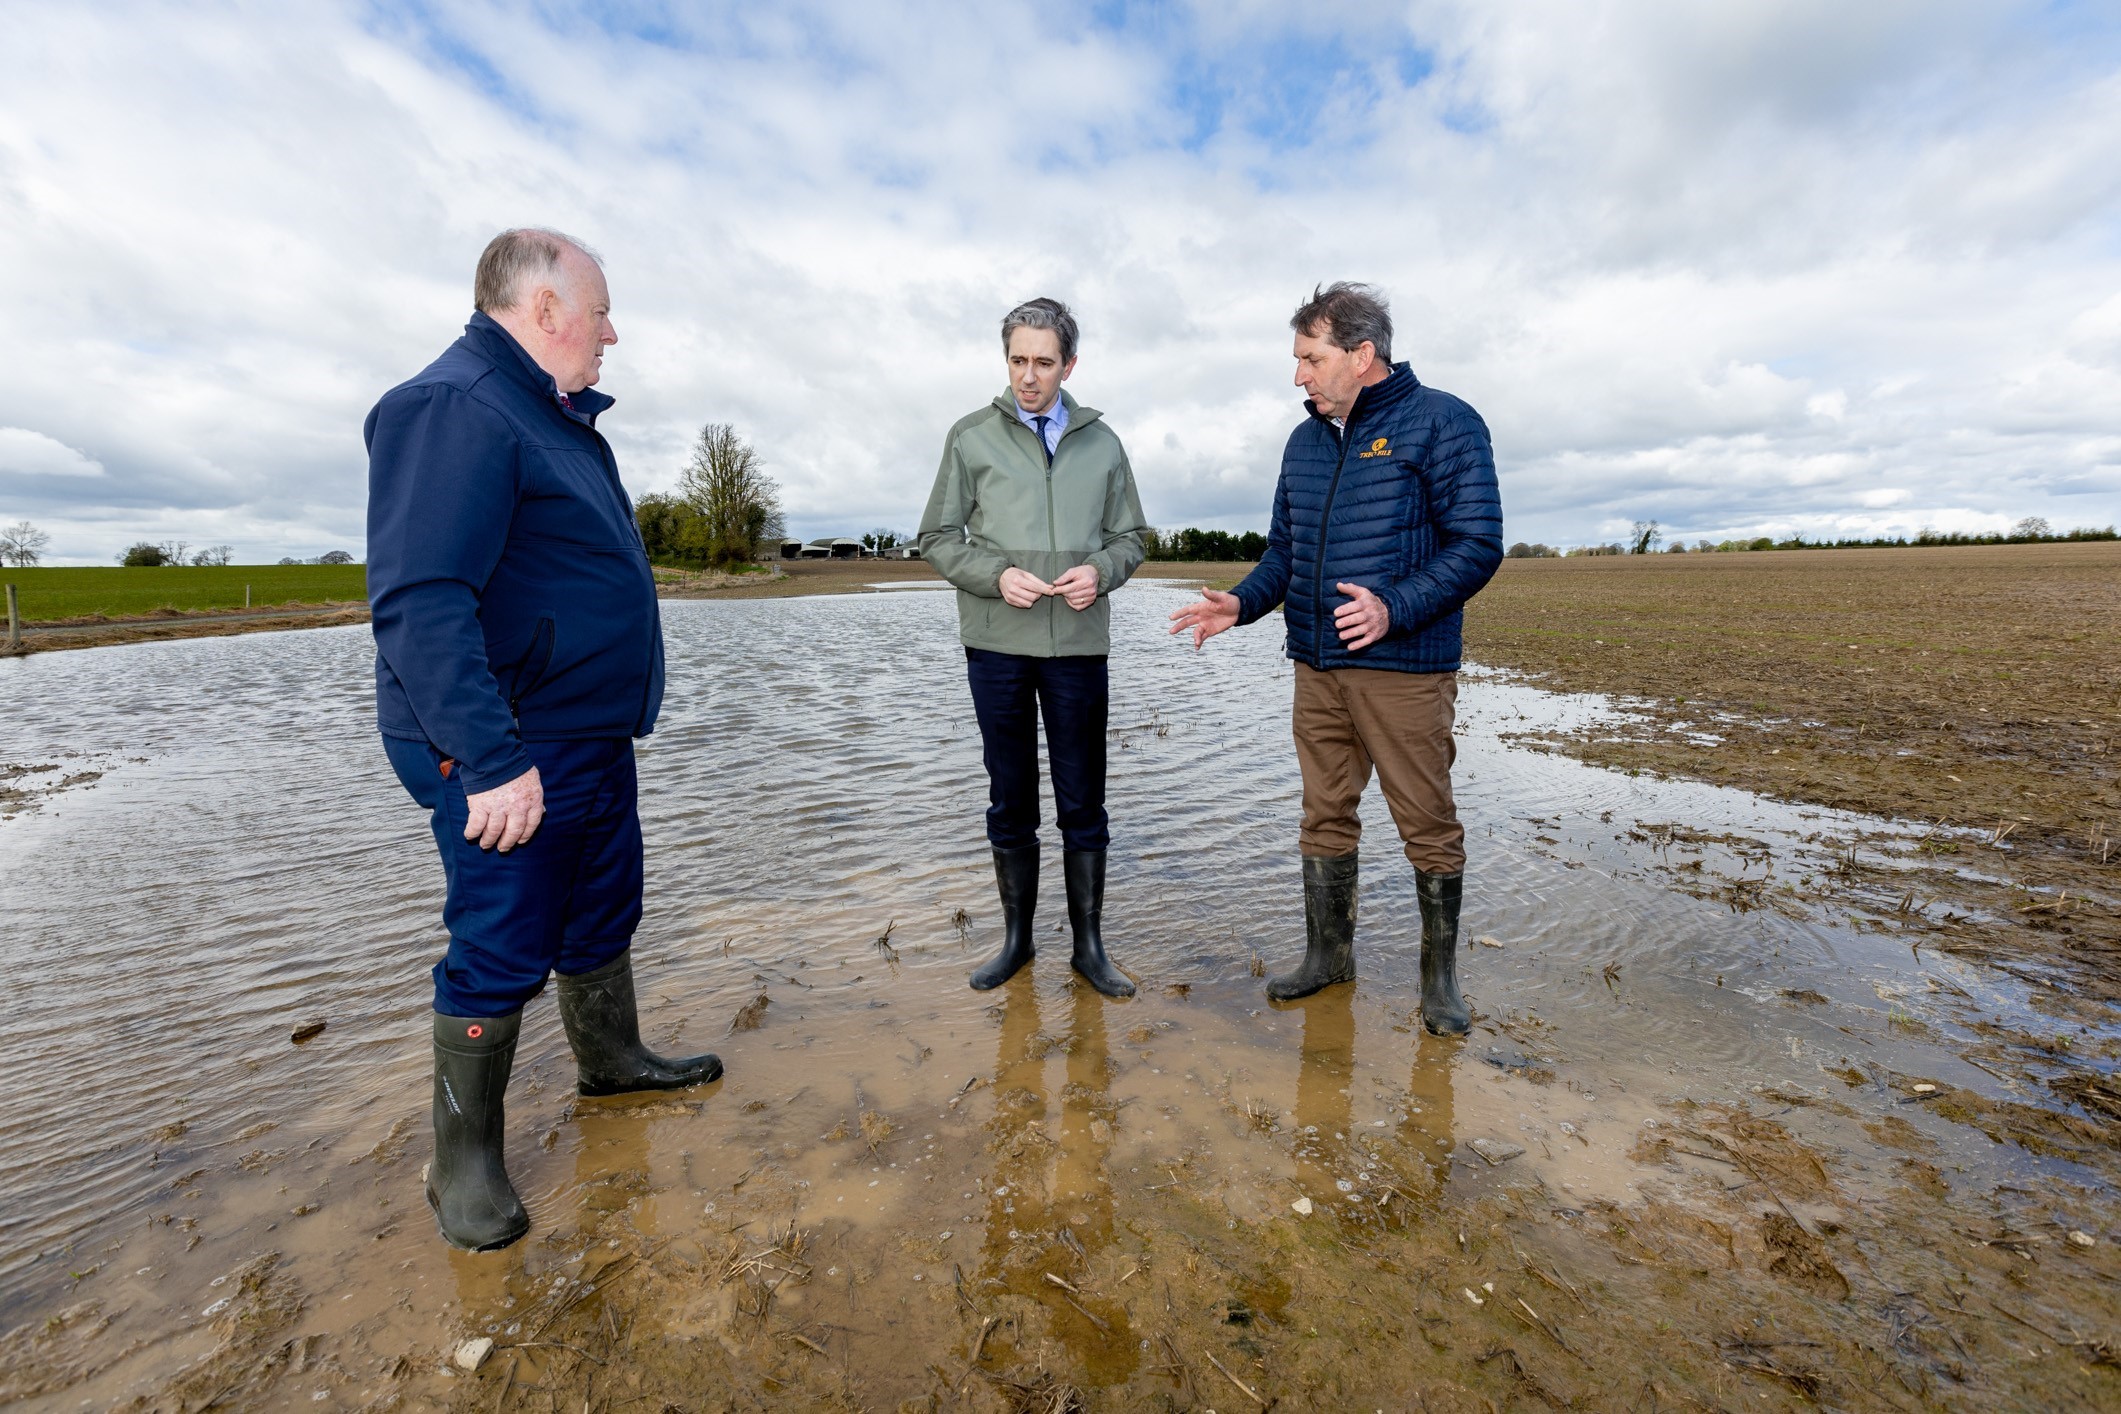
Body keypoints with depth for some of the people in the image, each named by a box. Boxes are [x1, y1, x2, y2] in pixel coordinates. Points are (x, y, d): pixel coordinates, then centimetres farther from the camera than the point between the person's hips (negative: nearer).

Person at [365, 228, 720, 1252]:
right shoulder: (454, 408, -18)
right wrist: (493, 763, -30)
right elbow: (421, 604, -27)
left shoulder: (554, 415, 16)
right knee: (501, 952, 3)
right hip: (509, 759, -10)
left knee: (605, 908, 20)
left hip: (592, 739, 10)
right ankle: (464, 1161, 23)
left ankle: (611, 1058, 41)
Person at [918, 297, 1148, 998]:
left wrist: (1100, 569, -9)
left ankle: (1088, 944, 22)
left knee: (1083, 803, 7)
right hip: (996, 645, 0)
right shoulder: (971, 437, 5)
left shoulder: (1101, 442, 10)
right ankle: (1017, 937, 27)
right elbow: (937, 537, 5)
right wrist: (995, 575, -13)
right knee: (1010, 801, 10)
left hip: (1078, 644, 1)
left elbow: (1129, 537, 13)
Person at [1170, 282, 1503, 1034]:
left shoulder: (1441, 423, -4)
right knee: (1325, 816, 12)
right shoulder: (1305, 442, 15)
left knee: (1427, 824, 4)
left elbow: (1478, 543, -10)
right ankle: (1328, 952, 27)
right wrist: (1240, 604, 0)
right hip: (1316, 667, 6)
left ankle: (1440, 973, 22)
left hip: (1404, 669, -6)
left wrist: (1394, 609, -23)